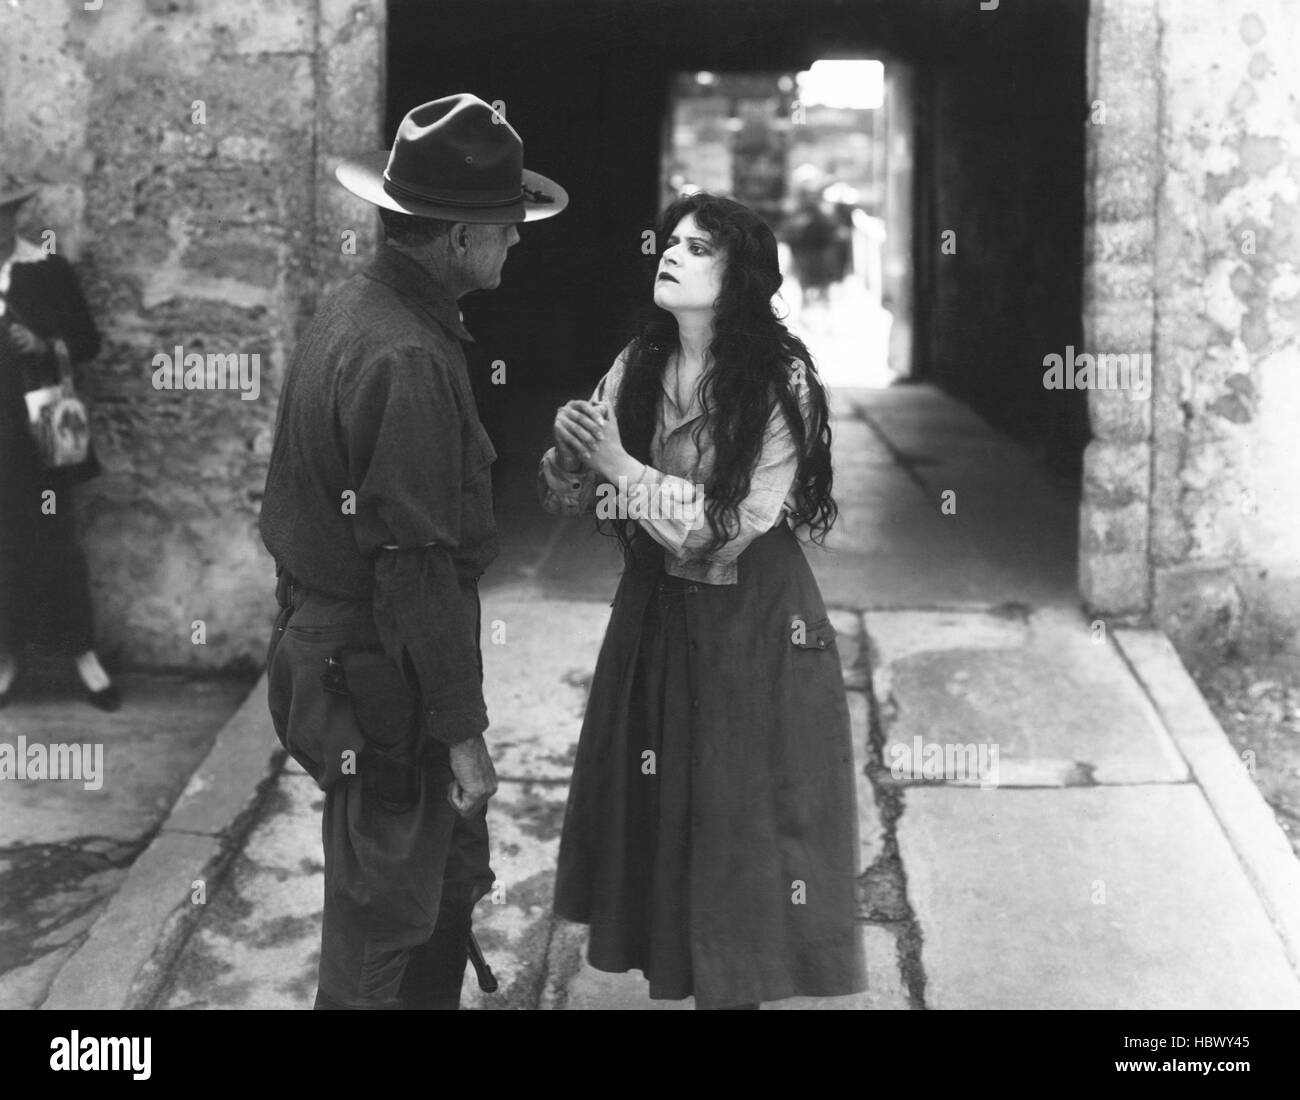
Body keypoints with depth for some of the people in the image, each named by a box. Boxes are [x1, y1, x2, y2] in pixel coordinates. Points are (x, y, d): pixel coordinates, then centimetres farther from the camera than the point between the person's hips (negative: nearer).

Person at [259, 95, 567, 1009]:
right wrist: (462, 731, -19)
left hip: (332, 639, 10)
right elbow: (416, 567, -26)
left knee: (451, 878, 23)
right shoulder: (409, 359, -26)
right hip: (383, 674, -10)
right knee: (388, 916, 7)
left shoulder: (352, 309, 5)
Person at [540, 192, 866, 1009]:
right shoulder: (637, 368, 1)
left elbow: (733, 526, -18)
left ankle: (736, 983, 22)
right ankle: (672, 971, 30)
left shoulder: (779, 381, -15)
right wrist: (571, 451, -18)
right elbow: (566, 498, 4)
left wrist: (623, 467, -19)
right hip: (653, 615, 5)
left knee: (739, 820, 4)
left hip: (753, 629, -5)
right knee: (655, 812, 12)